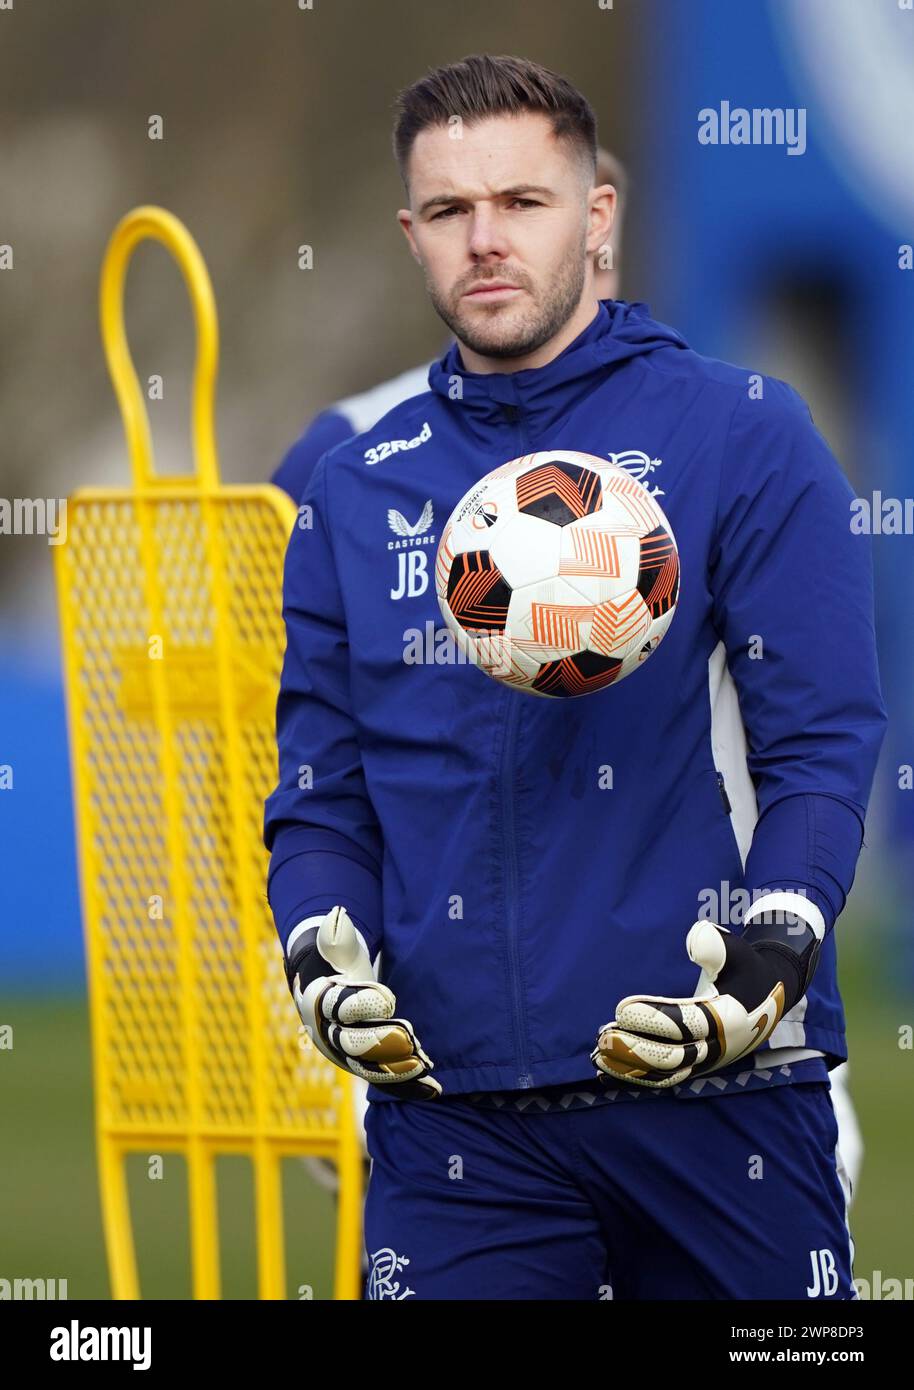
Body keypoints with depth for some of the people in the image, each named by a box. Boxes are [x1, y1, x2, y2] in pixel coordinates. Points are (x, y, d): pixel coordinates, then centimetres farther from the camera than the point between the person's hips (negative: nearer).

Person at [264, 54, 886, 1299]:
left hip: (715, 1092, -2)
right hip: (451, 1105, 2)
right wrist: (323, 953, -5)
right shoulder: (355, 493, 13)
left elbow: (822, 743, -3)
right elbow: (322, 788, 14)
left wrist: (763, 958, -18)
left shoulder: (744, 437, 3)